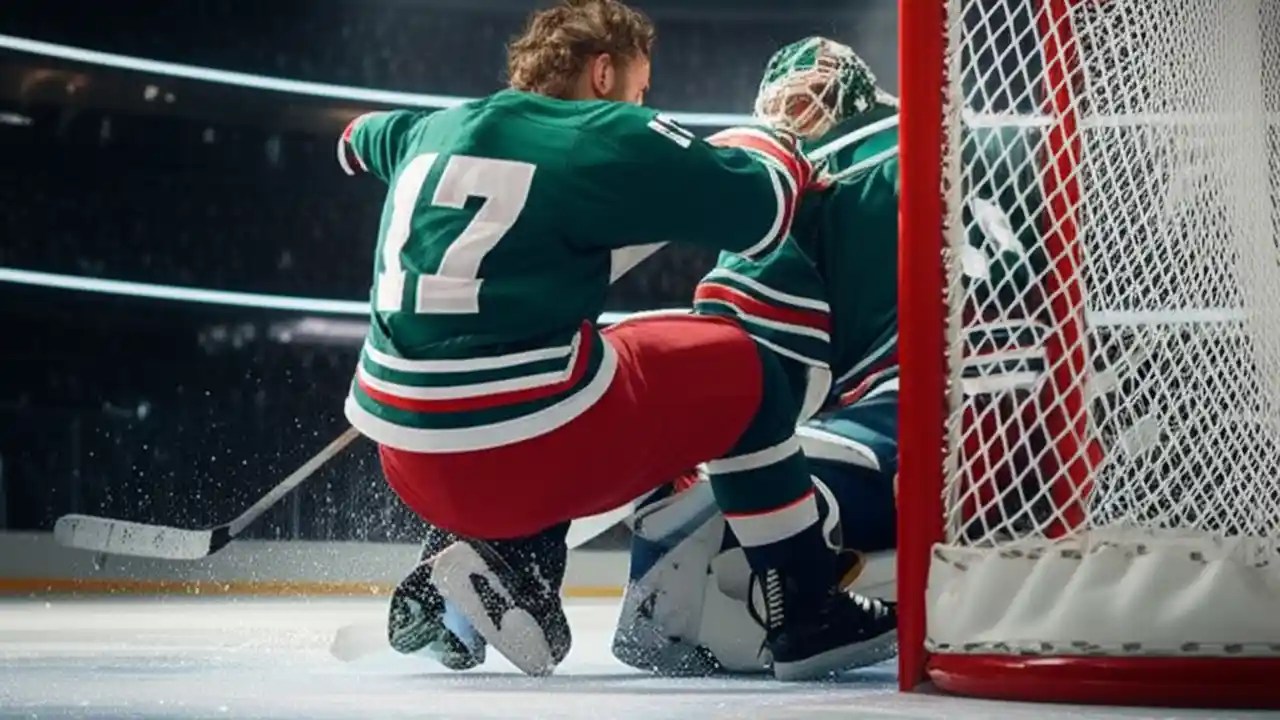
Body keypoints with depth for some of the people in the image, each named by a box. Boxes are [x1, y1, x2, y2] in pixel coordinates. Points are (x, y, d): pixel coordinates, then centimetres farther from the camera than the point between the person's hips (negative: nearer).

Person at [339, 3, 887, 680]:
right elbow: (761, 211, -1)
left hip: (408, 464, 7)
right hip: (528, 455, -7)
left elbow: (365, 137, 37)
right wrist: (773, 147, 22)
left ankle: (496, 553, 16)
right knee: (740, 370, 13)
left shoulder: (431, 130, 15)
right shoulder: (611, 138, -5)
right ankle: (809, 615, 15)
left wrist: (361, 140, 62)